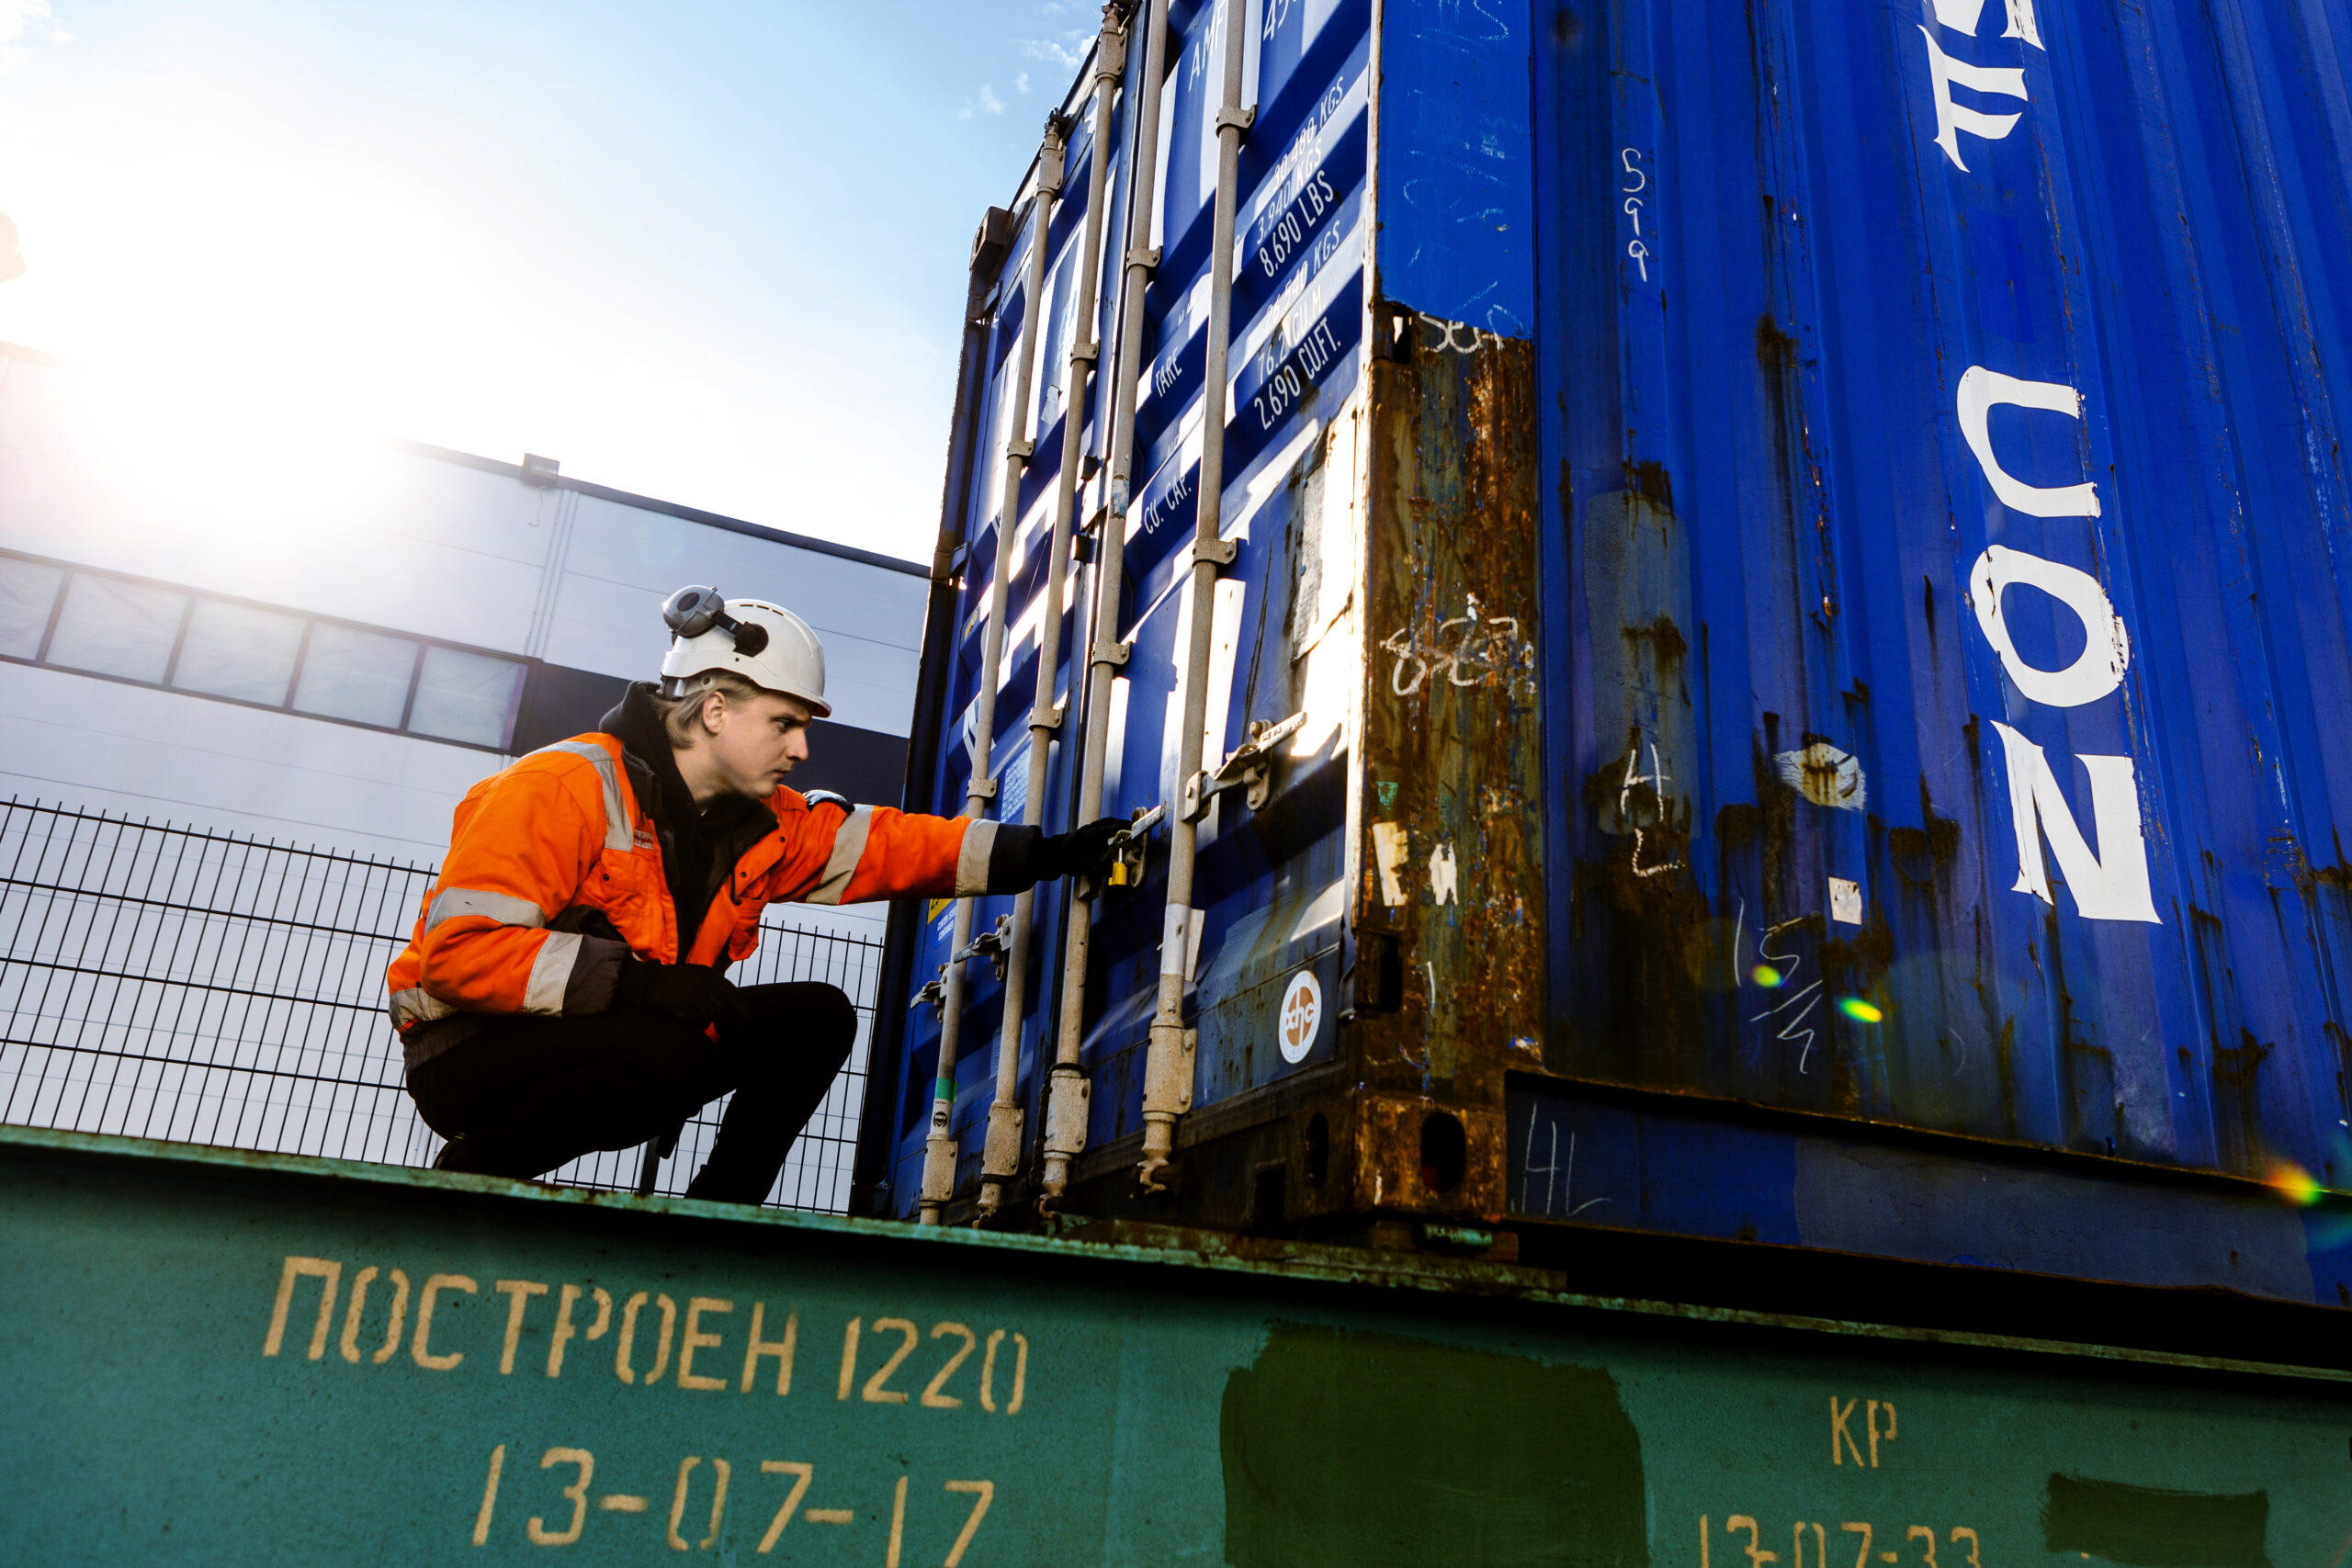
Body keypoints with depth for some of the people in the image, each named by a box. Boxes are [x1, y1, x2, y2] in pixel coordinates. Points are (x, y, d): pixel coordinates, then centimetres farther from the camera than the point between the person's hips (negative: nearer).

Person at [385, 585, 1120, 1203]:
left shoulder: (765, 825, 4)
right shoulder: (567, 788, -20)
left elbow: (886, 844, 4)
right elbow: (459, 950, -26)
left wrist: (1048, 854, -5)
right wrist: (639, 980, -35)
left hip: (626, 1048, 7)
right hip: (468, 1058, -7)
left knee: (819, 1017, -4)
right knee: (669, 1052, -36)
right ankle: (467, 1174, -10)